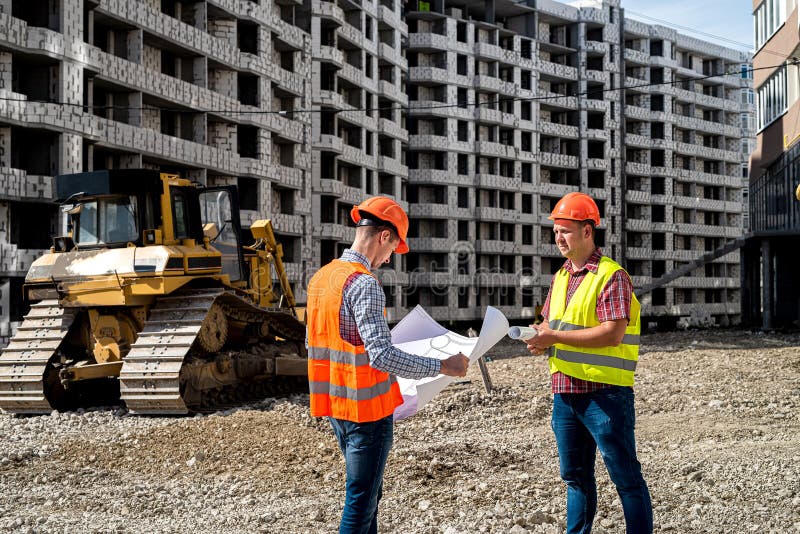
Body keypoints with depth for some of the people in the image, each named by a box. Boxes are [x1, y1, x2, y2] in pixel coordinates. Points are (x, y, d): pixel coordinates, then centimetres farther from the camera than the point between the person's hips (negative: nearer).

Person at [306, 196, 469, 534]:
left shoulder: (320, 278, 8)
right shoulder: (364, 283, -19)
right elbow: (383, 356, -26)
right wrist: (442, 367, -19)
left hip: (334, 404, 9)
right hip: (367, 407, -9)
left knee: (368, 492, 20)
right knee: (361, 502, 0)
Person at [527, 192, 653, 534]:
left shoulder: (611, 275, -10)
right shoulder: (560, 277, 14)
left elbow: (613, 333, -20)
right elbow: (551, 325, 19)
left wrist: (556, 336, -21)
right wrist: (541, 340, -5)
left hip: (604, 393, -8)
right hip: (565, 391, 8)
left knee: (626, 477, -1)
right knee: (576, 476, 17)